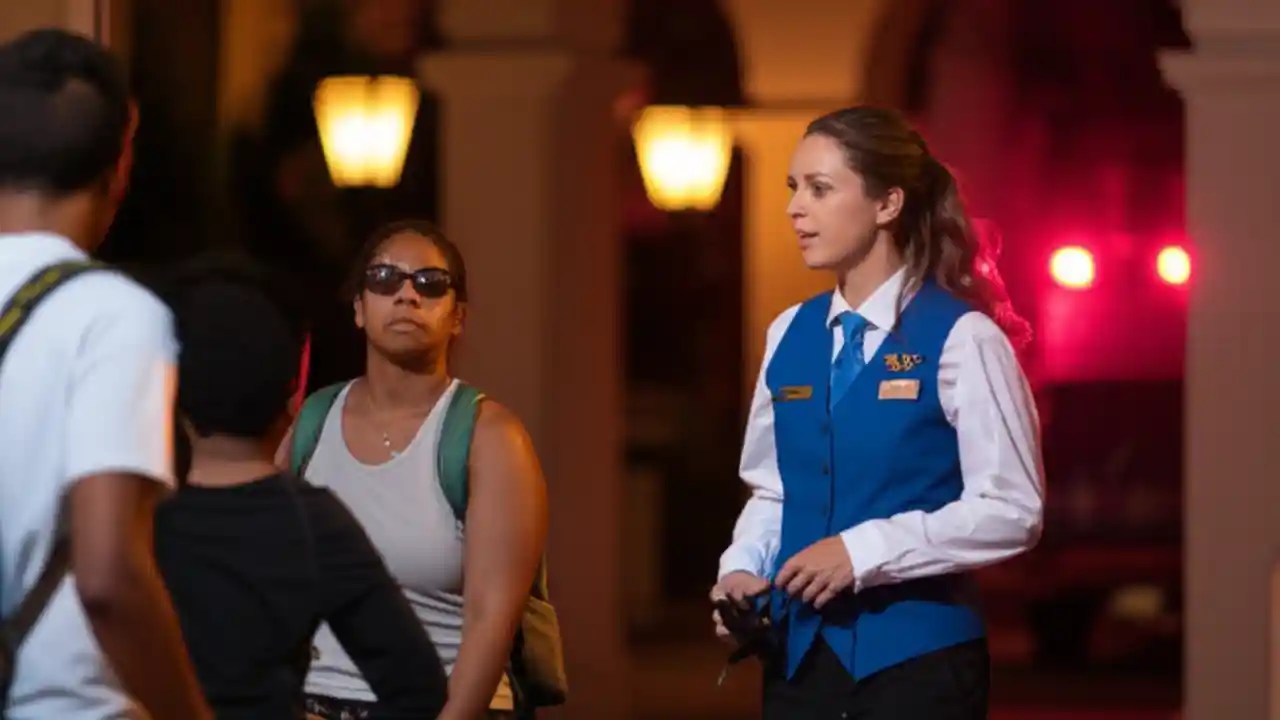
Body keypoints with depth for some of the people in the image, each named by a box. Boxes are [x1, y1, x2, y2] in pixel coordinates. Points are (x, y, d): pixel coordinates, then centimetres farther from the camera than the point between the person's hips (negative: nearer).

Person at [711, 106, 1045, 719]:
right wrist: (743, 568, -4)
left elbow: (1012, 509, -13)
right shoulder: (789, 336, 10)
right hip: (799, 656, 6)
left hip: (917, 656, -6)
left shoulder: (960, 338, -9)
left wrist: (864, 551, -18)